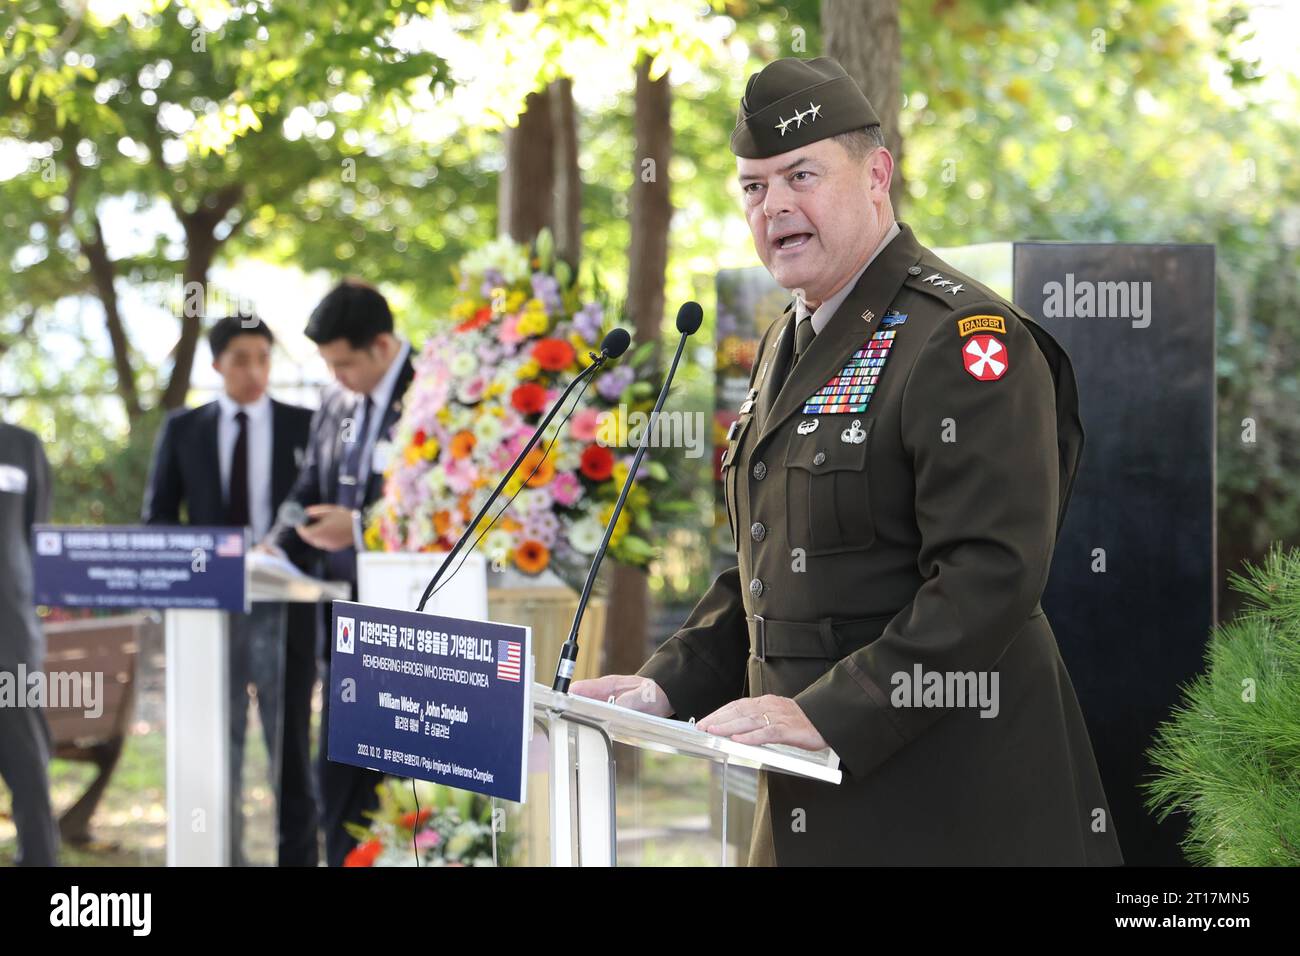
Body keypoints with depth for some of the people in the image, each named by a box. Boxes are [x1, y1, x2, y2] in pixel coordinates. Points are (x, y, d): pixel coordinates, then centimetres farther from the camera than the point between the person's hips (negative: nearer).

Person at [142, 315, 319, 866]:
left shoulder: (306, 426, 4)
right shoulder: (182, 430, 7)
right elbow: (157, 517, 8)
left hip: (284, 605, -1)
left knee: (290, 739, 4)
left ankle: (298, 855, 10)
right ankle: (220, 855, 10)